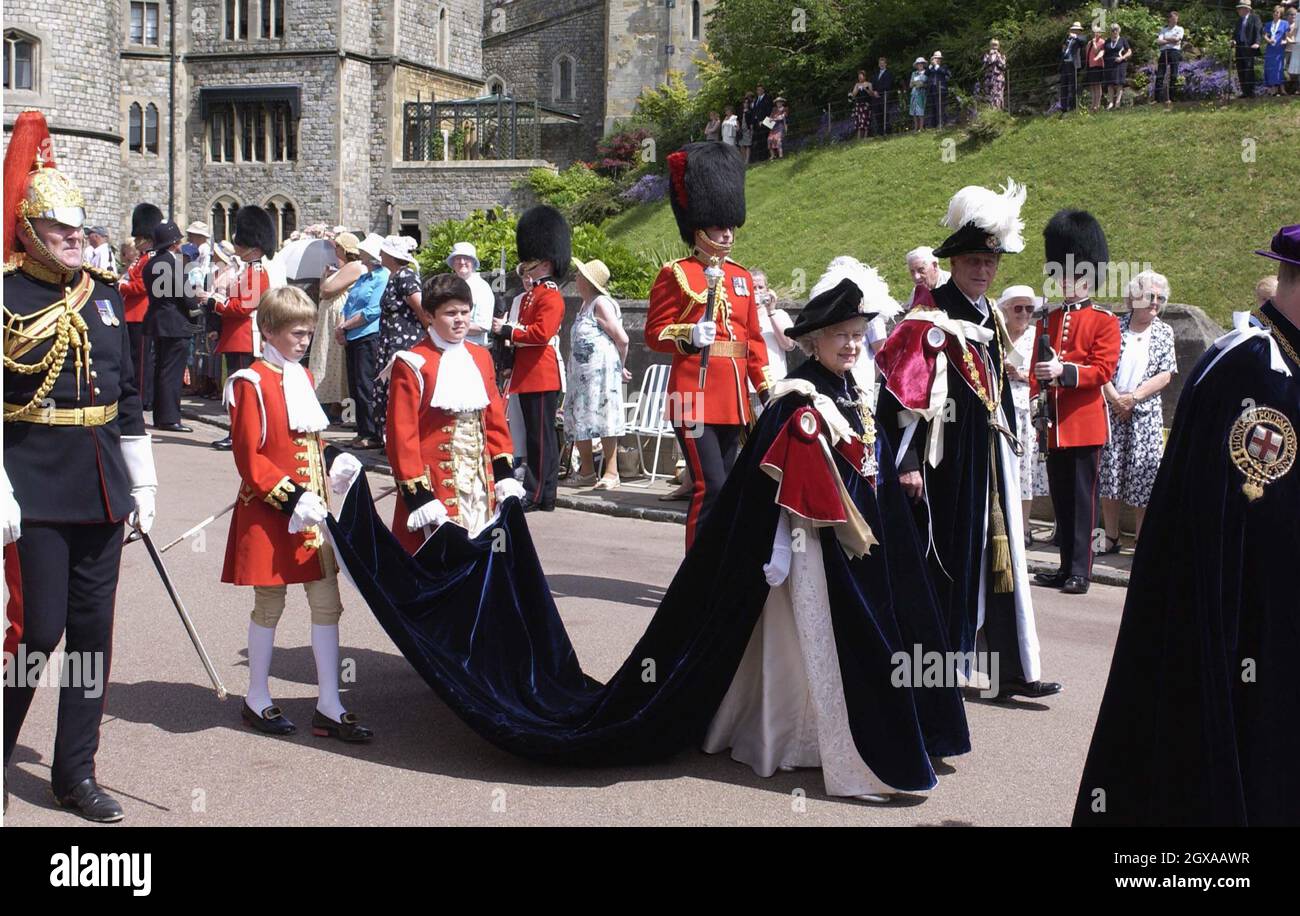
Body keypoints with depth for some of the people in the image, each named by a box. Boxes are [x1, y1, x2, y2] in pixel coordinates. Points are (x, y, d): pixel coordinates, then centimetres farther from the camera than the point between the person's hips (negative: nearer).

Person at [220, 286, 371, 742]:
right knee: (269, 606, 5)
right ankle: (257, 701, 22)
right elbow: (249, 458, -15)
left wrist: (333, 461, 2)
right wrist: (290, 499, -21)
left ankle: (329, 707, 11)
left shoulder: (302, 377, 12)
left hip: (314, 512, 7)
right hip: (269, 516, -7)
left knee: (327, 603, 5)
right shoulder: (252, 383, -12)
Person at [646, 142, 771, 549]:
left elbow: (754, 339, 19)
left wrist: (767, 388, 11)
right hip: (695, 397, -7)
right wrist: (690, 335, -21)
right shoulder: (676, 274, -2)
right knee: (711, 487, -13)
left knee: (722, 488, 11)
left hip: (733, 400, 7)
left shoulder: (742, 278, 17)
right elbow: (654, 333, -3)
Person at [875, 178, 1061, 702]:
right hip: (945, 460, -7)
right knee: (941, 557, 0)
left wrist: (1006, 439, 21)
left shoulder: (990, 319, 13)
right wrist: (907, 461, -21)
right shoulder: (930, 319, -11)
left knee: (997, 557, 6)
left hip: (988, 459, 8)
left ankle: (1012, 670, 9)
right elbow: (902, 393, -17)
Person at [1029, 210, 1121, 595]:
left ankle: (1080, 571, 2)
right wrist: (1028, 392, 0)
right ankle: (1066, 566, 19)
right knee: (1061, 499, 11)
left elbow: (1103, 370, -11)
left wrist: (1064, 370, -23)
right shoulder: (1048, 318, 14)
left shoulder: (1104, 321, -2)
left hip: (1085, 422, -5)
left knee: (1083, 499, -2)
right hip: (1054, 423, 5)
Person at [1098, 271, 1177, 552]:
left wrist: (1133, 397, -12)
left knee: (1145, 477, -3)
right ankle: (1111, 539, 14)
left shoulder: (1164, 332, 5)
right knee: (1109, 475, 3)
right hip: (1110, 411, 0)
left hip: (1146, 415, 0)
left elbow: (1166, 375, -2)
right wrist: (1115, 398, -13)